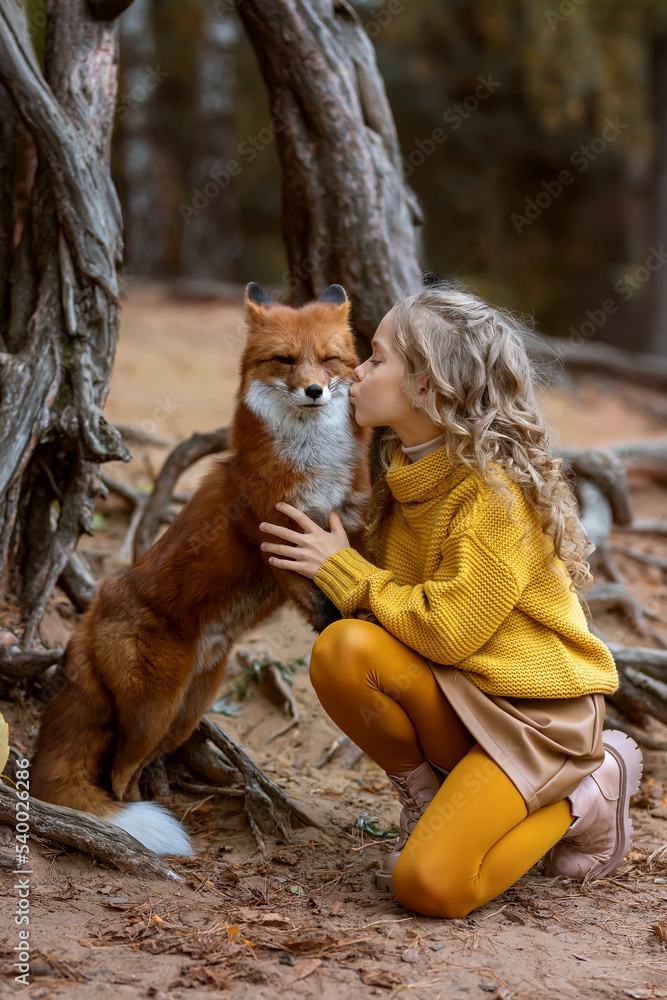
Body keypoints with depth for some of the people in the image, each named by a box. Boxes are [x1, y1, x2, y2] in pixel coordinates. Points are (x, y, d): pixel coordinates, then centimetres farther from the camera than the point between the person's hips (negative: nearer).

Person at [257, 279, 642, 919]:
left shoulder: (498, 489, -21)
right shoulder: (406, 473, 5)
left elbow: (447, 629, -23)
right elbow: (395, 605, 12)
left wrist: (343, 570, -14)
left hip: (534, 710, -7)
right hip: (455, 695, 7)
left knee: (428, 885, -20)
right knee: (340, 648, -22)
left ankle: (587, 791, 5)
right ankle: (428, 797, 1)